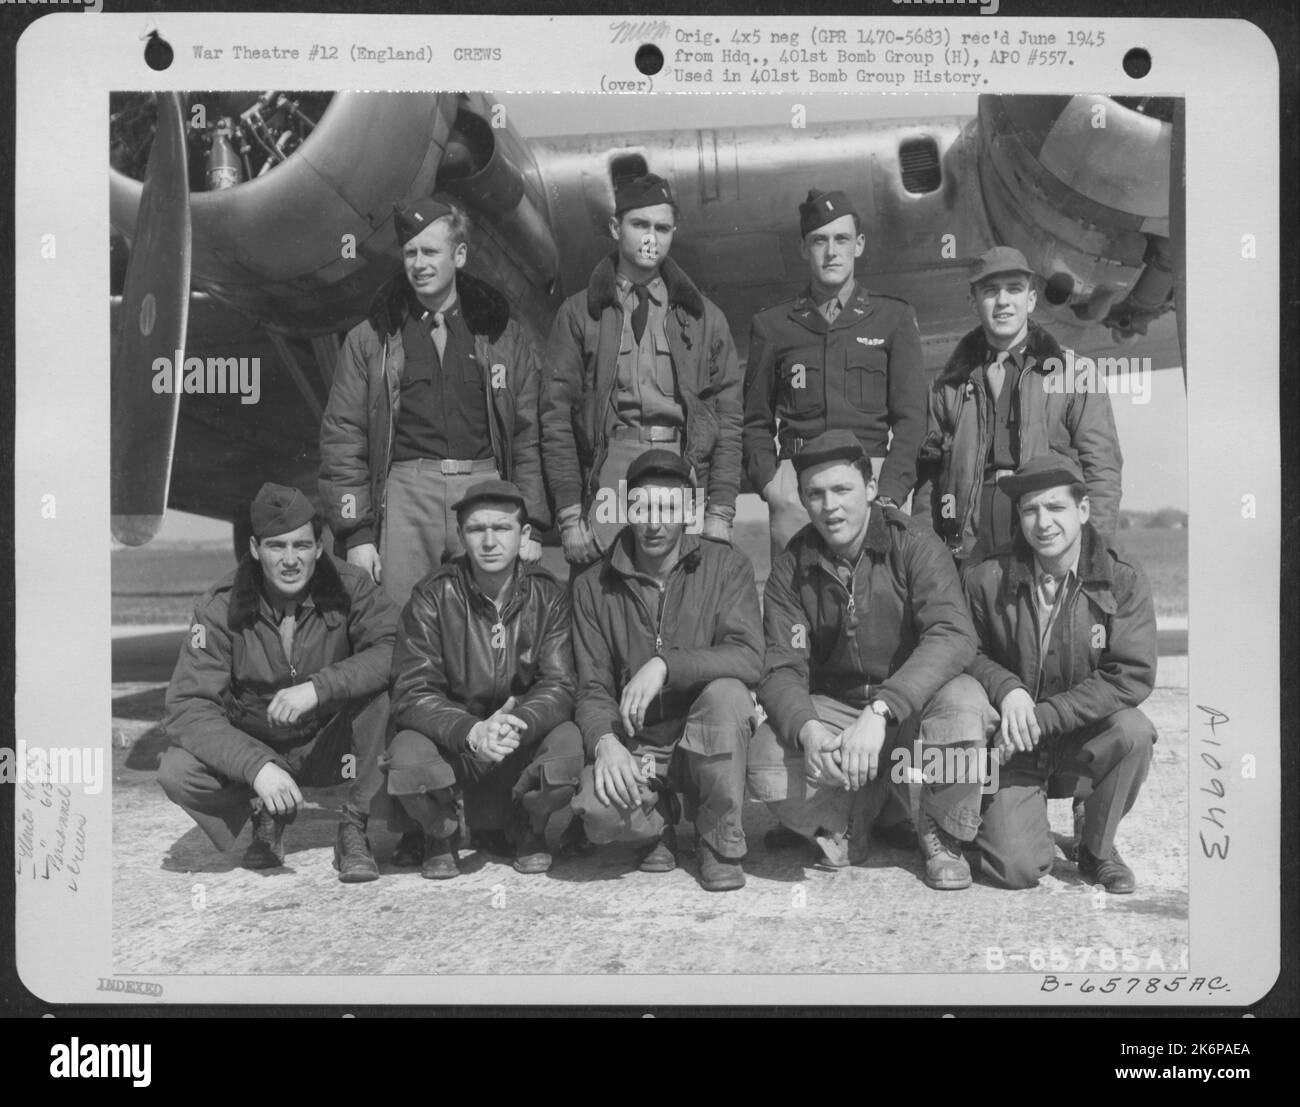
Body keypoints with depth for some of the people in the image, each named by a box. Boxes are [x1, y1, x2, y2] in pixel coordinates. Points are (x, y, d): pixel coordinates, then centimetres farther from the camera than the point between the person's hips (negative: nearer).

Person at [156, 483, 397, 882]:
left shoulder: (348, 587, -14)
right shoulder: (221, 606, -15)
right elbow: (187, 707, -21)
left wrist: (318, 687, -40)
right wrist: (258, 768, -36)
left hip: (333, 745, 0)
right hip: (251, 747, 1)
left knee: (384, 686, -29)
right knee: (177, 771, -27)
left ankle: (354, 830, -13)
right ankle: (266, 817, 5)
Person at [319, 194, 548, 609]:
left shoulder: (503, 336, 12)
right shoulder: (370, 339, 9)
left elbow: (526, 435, 10)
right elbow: (342, 438, 5)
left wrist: (530, 527, 3)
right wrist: (355, 534, -3)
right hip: (404, 495, 0)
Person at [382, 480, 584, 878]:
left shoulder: (548, 595, -5)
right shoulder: (433, 596, -10)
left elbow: (559, 687, -11)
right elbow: (411, 693, -15)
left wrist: (517, 723, -34)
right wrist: (472, 732, -34)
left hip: (525, 741, 1)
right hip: (448, 740, -1)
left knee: (570, 744, -30)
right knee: (407, 754, -33)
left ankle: (528, 831, 6)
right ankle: (437, 835, 5)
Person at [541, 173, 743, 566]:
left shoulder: (704, 317, 15)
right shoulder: (579, 313, 10)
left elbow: (728, 417, 11)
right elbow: (556, 417, 5)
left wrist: (721, 513, 0)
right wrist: (570, 515, -4)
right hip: (609, 471, -1)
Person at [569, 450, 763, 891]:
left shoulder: (726, 565, -4)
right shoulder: (594, 585, 1)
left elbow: (748, 658, -19)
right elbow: (592, 687, -2)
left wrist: (665, 666, -31)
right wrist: (604, 740, -23)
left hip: (709, 742, 0)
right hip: (633, 745, 1)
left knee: (726, 692, -34)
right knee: (599, 812, -31)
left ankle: (721, 845, -10)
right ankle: (660, 822, 10)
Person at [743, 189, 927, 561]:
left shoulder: (894, 317, 13)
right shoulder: (771, 325, 15)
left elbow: (910, 419, 5)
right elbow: (756, 423, 15)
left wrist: (888, 496, -7)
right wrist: (771, 484, -3)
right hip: (795, 488, 1)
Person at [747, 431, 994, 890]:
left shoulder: (912, 545, -13)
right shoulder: (791, 568, -4)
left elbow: (953, 636, -27)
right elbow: (782, 669, -10)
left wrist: (879, 711, -40)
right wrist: (807, 729, -33)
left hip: (913, 705, -1)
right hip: (831, 709, 2)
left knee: (964, 703, -35)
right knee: (768, 769, -28)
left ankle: (941, 832, -5)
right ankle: (867, 808, 6)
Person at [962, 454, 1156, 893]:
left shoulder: (1124, 581, -9)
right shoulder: (987, 581, -8)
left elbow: (1132, 676, -16)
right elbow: (967, 654, 5)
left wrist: (1043, 716, -24)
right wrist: (1006, 688, -18)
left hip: (1087, 732, 1)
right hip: (1015, 742, -1)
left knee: (1133, 732, -33)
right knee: (1017, 869, -18)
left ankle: (1097, 848, -5)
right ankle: (1000, 817, 22)